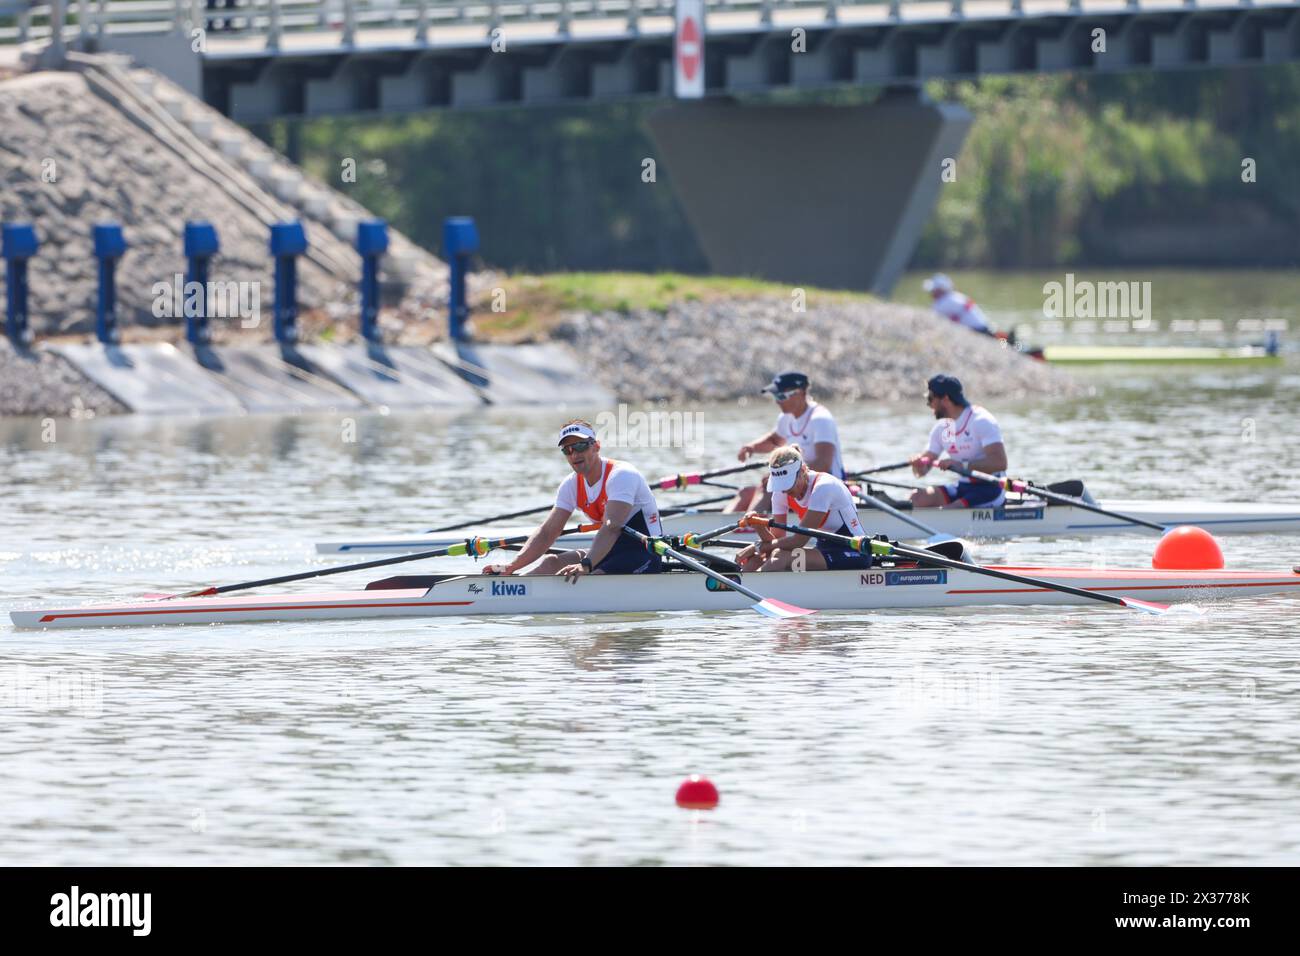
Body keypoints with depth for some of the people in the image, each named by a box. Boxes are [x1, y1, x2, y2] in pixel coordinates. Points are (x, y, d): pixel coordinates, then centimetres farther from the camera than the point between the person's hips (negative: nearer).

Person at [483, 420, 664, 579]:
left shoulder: (621, 475, -19)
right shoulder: (571, 485, 5)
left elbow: (611, 527, -32)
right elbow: (547, 532, 3)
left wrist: (585, 566, -45)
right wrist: (511, 567, -9)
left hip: (645, 556, -7)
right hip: (613, 552, 7)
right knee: (552, 562, -12)